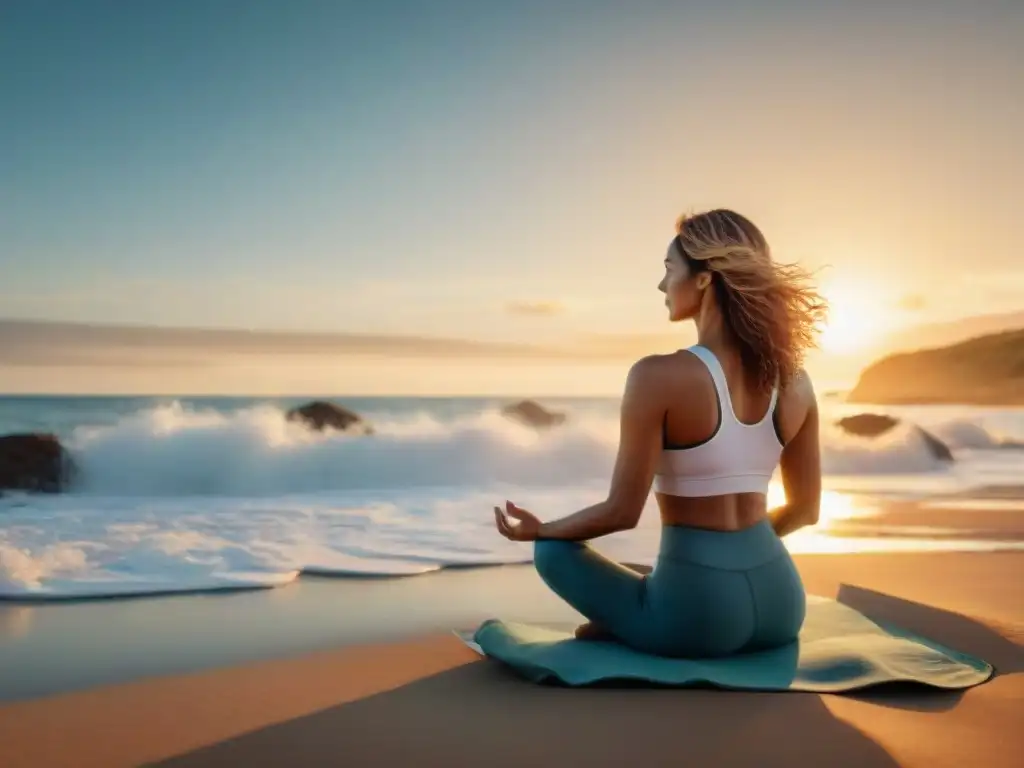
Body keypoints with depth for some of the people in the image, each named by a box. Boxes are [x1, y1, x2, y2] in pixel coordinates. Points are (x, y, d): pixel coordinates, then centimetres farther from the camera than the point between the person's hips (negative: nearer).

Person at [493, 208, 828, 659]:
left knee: (554, 549, 20)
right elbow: (804, 510, 11)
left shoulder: (658, 376, -16)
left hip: (698, 612, -5)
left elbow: (623, 511, -12)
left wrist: (538, 529, 6)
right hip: (780, 604, 5)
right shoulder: (795, 381, 1)